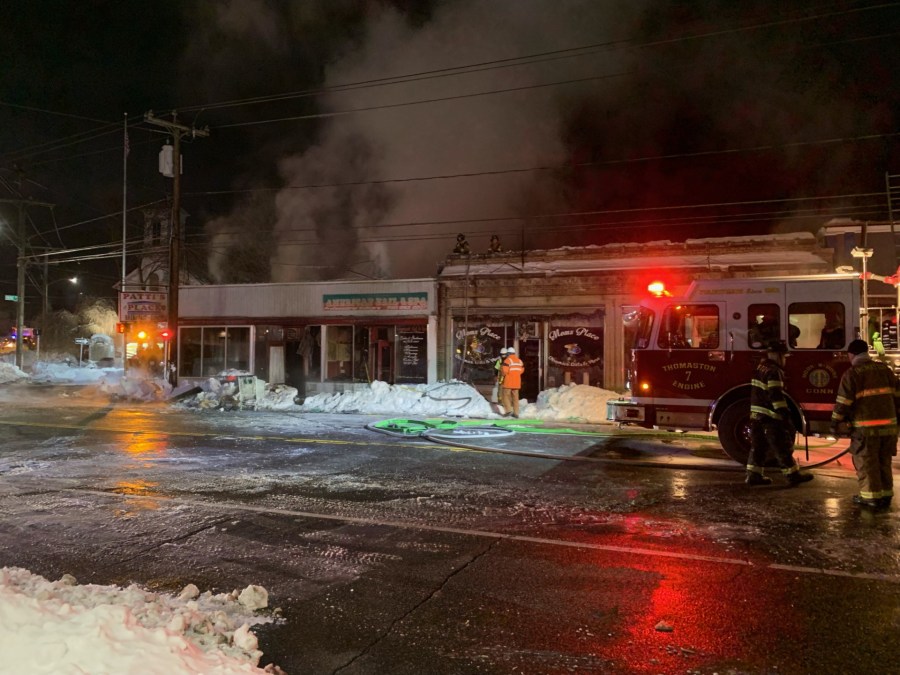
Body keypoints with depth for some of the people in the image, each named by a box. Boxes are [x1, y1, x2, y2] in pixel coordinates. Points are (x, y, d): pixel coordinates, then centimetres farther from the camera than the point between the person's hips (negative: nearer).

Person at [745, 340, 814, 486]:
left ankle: (753, 475, 11)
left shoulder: (761, 367, 15)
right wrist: (785, 414, -20)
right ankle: (793, 475, 7)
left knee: (758, 446, 10)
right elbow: (776, 396, -22)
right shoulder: (774, 371, -16)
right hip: (769, 416, -9)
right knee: (782, 448, 0)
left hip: (756, 414, 9)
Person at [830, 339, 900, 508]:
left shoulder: (852, 374, -8)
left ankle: (871, 496, 4)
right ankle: (886, 495, 20)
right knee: (884, 461, 15)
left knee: (866, 462, 3)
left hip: (865, 427, -6)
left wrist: (835, 423, -2)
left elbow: (843, 402, -11)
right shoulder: (885, 369, 10)